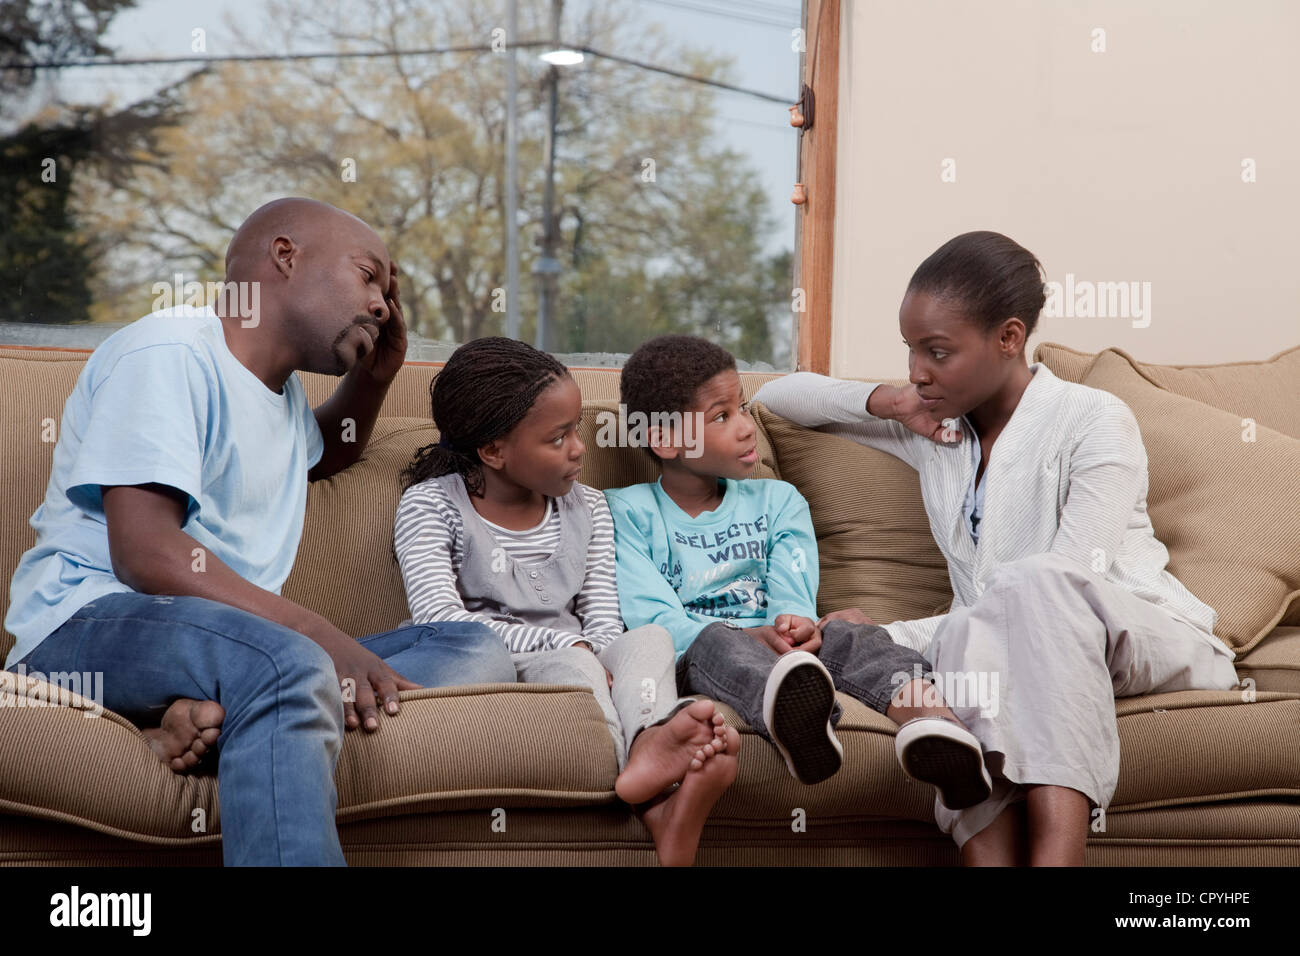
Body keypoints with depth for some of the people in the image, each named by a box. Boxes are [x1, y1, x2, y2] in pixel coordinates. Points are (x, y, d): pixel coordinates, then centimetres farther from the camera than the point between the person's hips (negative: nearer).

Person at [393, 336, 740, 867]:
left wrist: (604, 662, -18)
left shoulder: (587, 507, 15)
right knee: (569, 664, -34)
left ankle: (650, 742, -57)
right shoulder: (431, 505, -2)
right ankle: (656, 804, -57)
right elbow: (440, 620, -16)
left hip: (581, 662, 5)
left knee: (652, 637, -25)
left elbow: (603, 625, 7)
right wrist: (564, 643, -22)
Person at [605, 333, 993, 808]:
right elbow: (650, 617, -5)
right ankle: (790, 715, -74)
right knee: (718, 641, -37)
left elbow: (794, 598, 6)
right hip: (686, 658, -3)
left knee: (847, 628, -29)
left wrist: (796, 624, -23)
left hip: (784, 653, 3)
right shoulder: (626, 512, 11)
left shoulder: (777, 501, 23)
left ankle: (929, 719, -62)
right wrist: (754, 637, -23)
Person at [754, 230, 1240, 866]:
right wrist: (883, 401, 0)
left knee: (1040, 581, -38)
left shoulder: (1094, 421, -7)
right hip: (996, 651, 4)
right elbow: (776, 396, 21)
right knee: (965, 638, -34)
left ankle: (1056, 853, -51)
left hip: (1150, 636, -3)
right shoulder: (936, 429, 12)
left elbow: (1072, 579, -22)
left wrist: (881, 639, -27)